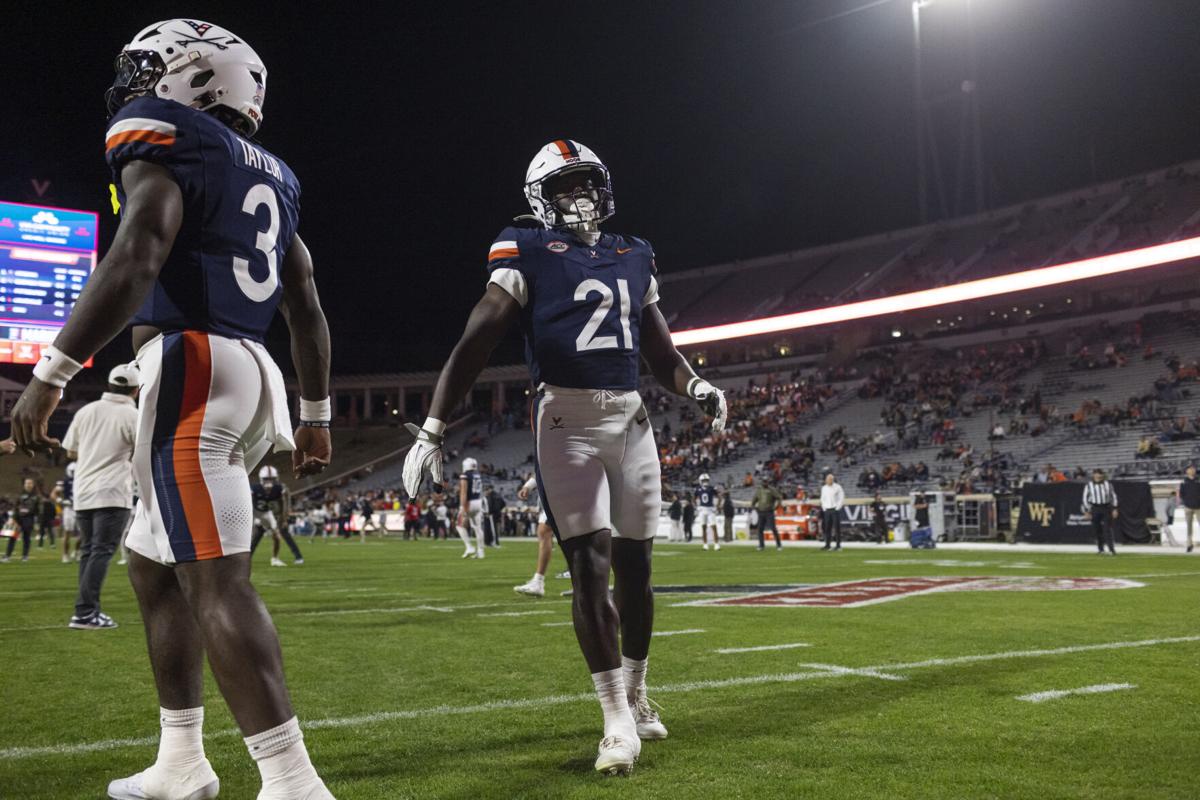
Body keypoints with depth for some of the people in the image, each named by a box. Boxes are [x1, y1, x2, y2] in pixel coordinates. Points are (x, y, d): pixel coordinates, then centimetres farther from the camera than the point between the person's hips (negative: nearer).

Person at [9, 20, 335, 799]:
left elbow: (136, 258, -19)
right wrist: (316, 414, 27)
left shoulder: (163, 139, -2)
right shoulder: (268, 177, 22)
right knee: (154, 565, 18)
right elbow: (308, 309, 21)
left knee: (217, 580, -12)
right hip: (250, 374, 9)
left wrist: (51, 373, -20)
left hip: (192, 367, -9)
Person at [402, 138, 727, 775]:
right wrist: (431, 429, -12)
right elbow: (476, 342, -6)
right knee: (588, 566, -10)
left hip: (631, 418, 5)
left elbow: (661, 353, 20)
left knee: (634, 564, 9)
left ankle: (635, 698, 27)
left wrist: (697, 387, -2)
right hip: (567, 419, -5)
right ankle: (618, 721, -3)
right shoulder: (529, 253, 0)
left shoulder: (634, 257, 16)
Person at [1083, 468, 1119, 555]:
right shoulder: (1089, 486, 3)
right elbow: (1085, 498, 6)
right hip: (1095, 509, 0)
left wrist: (1114, 509, 5)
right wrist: (1086, 511, 2)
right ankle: (1100, 549, 13)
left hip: (1106, 508, 0)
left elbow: (1113, 496, 11)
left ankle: (1112, 549, -10)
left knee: (1107, 529, -8)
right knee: (1097, 529, 2)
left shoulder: (1108, 485, 6)